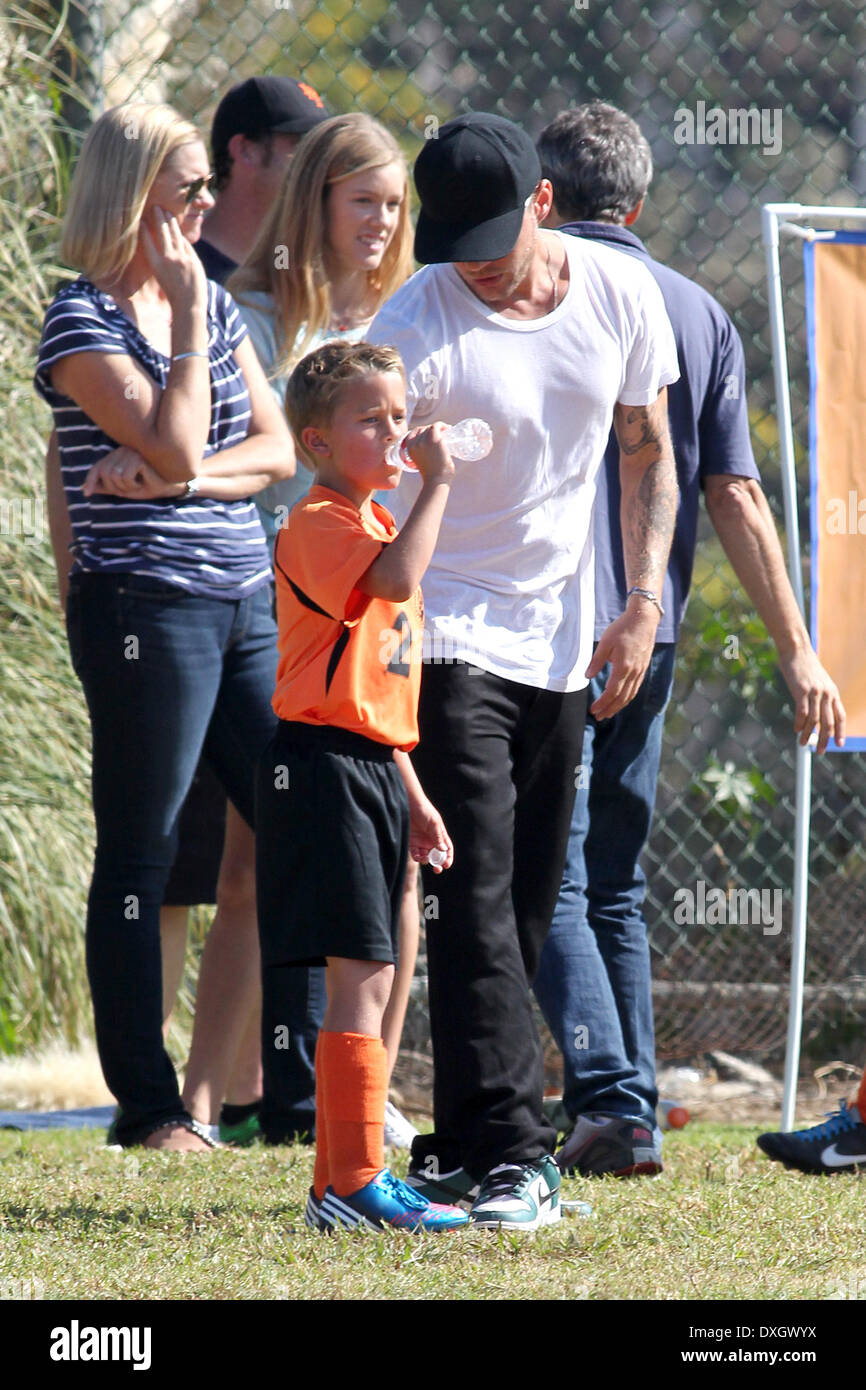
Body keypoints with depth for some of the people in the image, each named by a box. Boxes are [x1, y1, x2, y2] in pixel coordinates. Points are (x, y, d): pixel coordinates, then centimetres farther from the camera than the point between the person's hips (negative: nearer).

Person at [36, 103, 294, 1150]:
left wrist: (176, 478, -11)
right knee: (140, 858, -2)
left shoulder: (211, 304, 15)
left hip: (247, 604, 7)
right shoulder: (81, 320, -7)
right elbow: (177, 445, -18)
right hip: (147, 606, -7)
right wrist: (185, 317, -12)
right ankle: (144, 1103, 3)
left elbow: (277, 449, 6)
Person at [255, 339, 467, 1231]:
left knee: (367, 983, 11)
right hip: (321, 766, -10)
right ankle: (358, 1183, -14)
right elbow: (397, 578, -33)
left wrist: (410, 793, 23)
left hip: (371, 767, 10)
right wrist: (436, 483, -23)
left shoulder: (376, 522, 20)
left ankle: (338, 1185, 16)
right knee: (359, 975, -13)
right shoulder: (319, 524, -12)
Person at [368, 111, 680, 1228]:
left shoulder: (620, 296, 0)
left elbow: (647, 453, 12)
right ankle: (508, 1155, -15)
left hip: (560, 641, 5)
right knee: (476, 902, -13)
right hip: (450, 638, -5)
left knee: (527, 913, 7)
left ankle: (460, 1145, 16)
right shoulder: (415, 325, -14)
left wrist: (643, 605, 2)